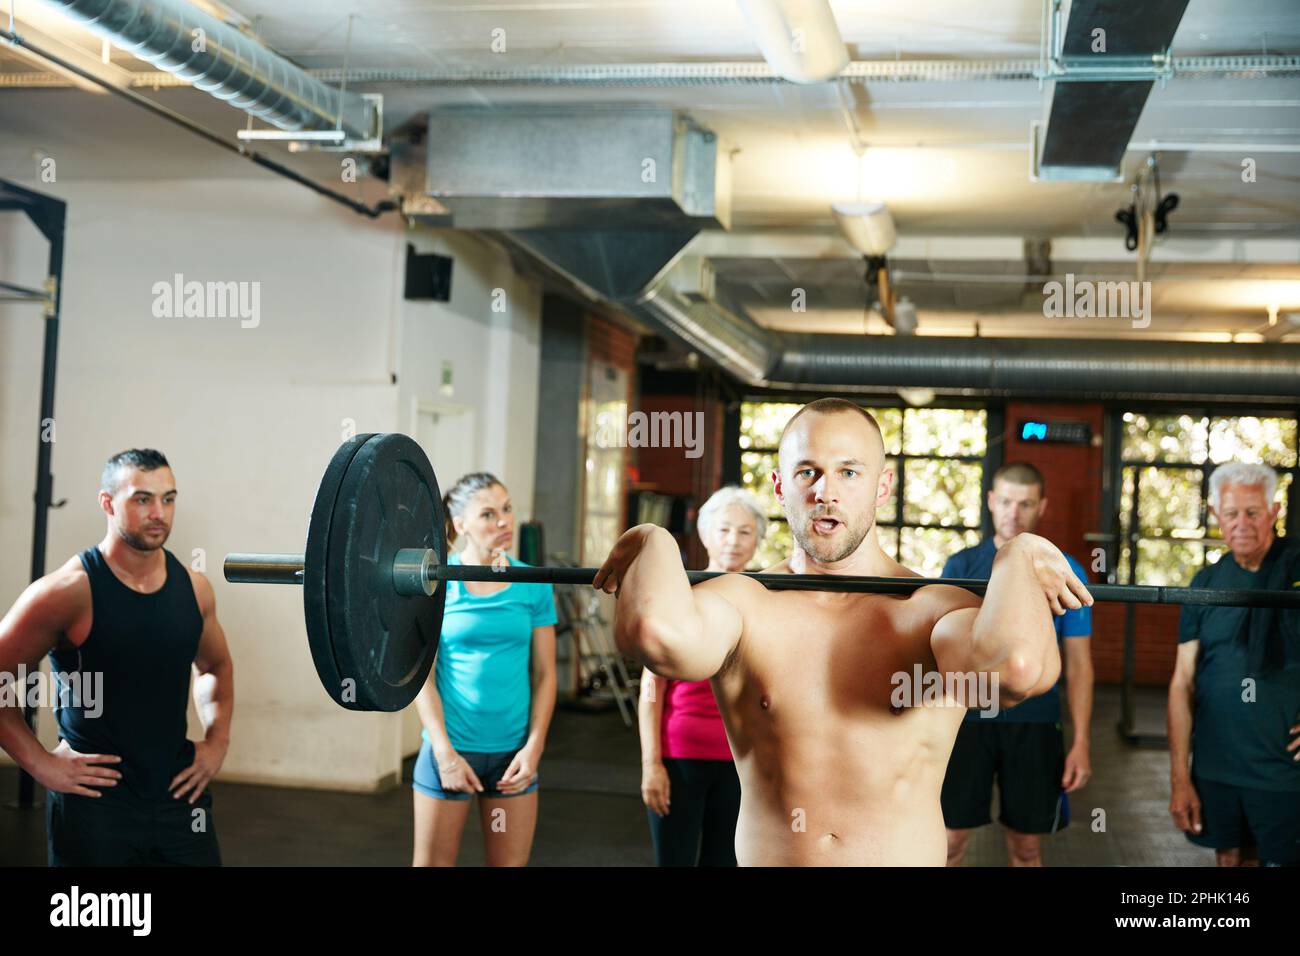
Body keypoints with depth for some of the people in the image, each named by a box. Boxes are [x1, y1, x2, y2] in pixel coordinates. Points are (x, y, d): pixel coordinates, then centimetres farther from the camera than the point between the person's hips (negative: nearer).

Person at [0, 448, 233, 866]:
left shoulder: (194, 587, 2)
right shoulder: (69, 592, -14)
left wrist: (217, 740, 8)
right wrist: (41, 763, -11)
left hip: (179, 794, 5)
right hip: (95, 802, -4)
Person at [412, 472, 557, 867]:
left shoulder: (534, 585, 1)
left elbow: (544, 674, 3)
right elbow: (422, 674, -6)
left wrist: (533, 747, -6)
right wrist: (445, 751, -11)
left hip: (513, 751, 2)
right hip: (450, 746, -2)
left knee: (511, 862, 9)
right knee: (434, 861, 6)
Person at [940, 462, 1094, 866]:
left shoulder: (1065, 572, 2)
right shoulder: (961, 566, 4)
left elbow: (1078, 663, 4)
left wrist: (1081, 744, -1)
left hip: (1034, 725, 0)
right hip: (967, 718, 0)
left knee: (1026, 846, 9)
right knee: (950, 841, 0)